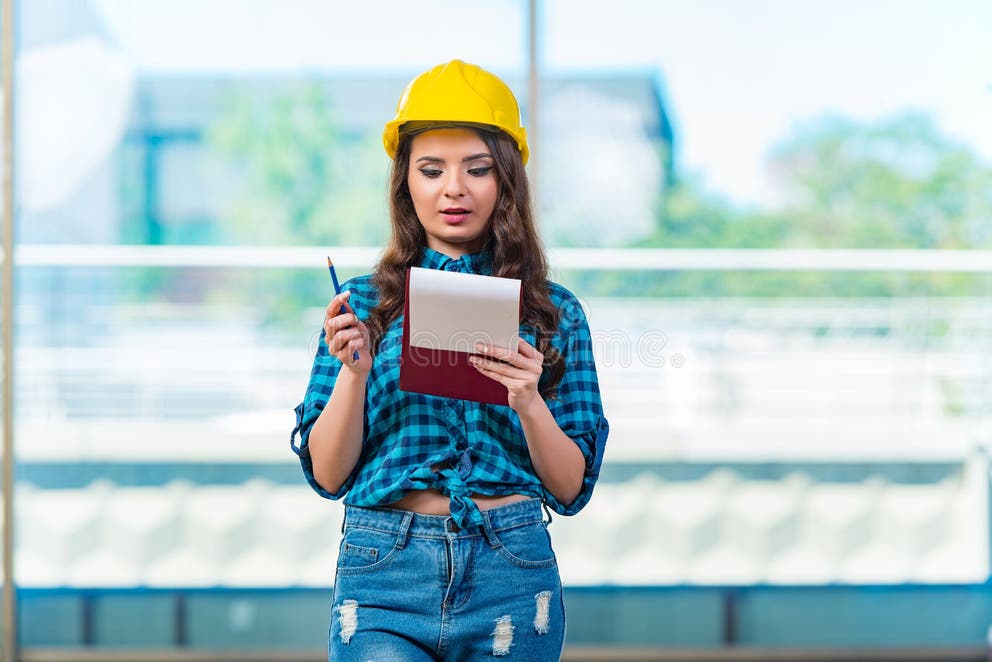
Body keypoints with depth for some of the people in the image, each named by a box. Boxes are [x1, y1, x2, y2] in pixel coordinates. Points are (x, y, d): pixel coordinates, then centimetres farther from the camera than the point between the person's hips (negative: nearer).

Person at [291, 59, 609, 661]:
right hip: (384, 574, -1)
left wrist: (528, 402, -13)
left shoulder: (554, 313, 7)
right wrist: (353, 369, -11)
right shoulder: (362, 303, 7)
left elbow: (571, 489, 4)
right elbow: (328, 475, 3)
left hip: (510, 572, 1)